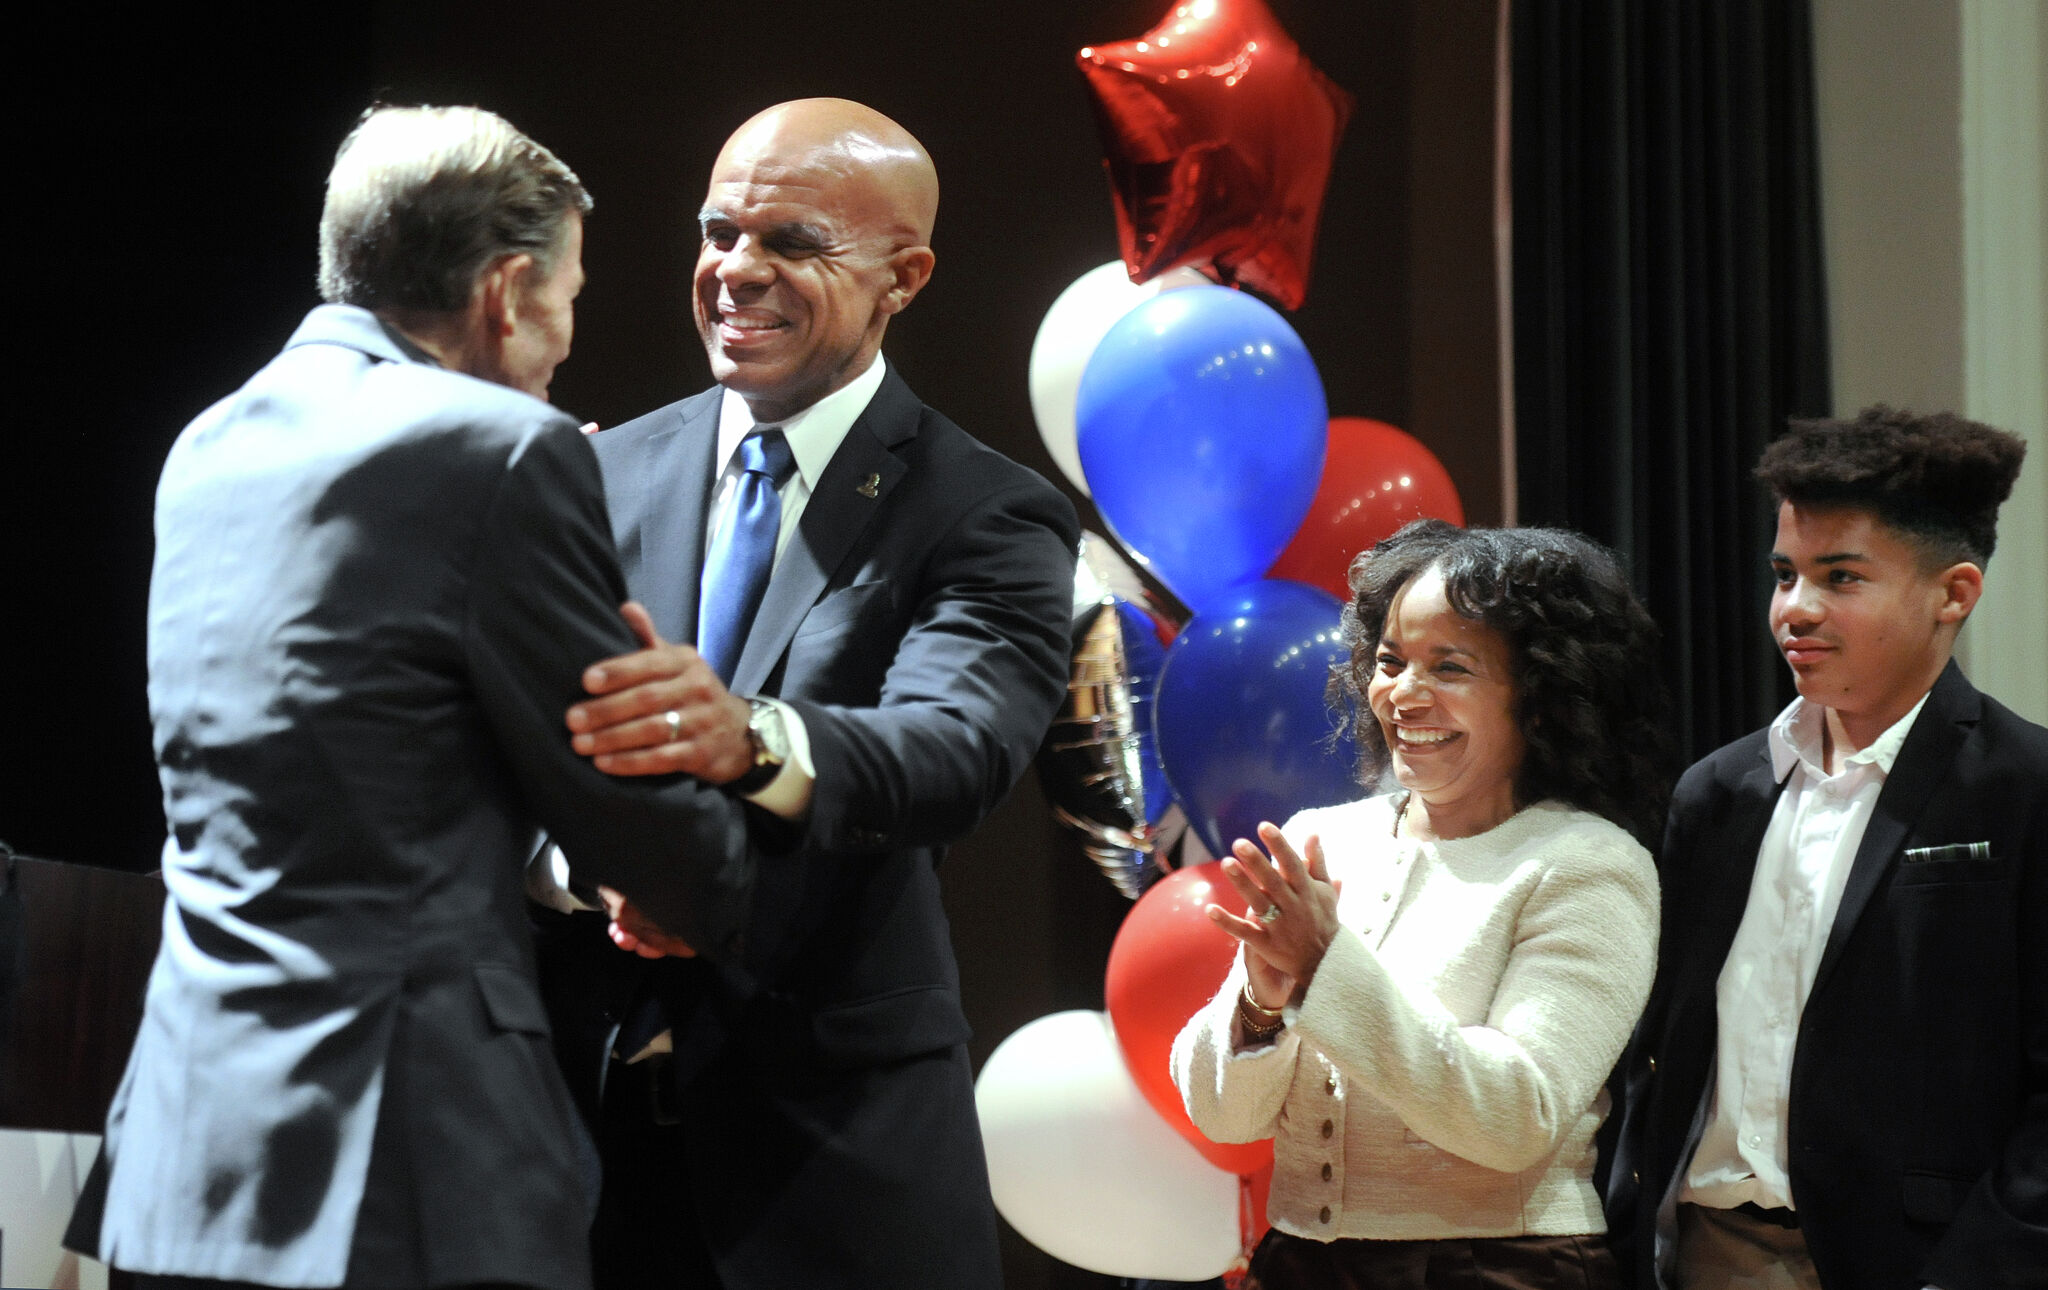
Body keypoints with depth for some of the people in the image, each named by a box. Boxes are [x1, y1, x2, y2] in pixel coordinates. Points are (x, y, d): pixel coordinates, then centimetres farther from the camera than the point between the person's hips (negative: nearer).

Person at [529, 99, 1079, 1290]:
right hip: (587, 1103, 3)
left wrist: (753, 738, -44)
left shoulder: (987, 522, -6)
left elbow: (959, 748, -24)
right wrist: (585, 863, -21)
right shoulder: (612, 474, 6)